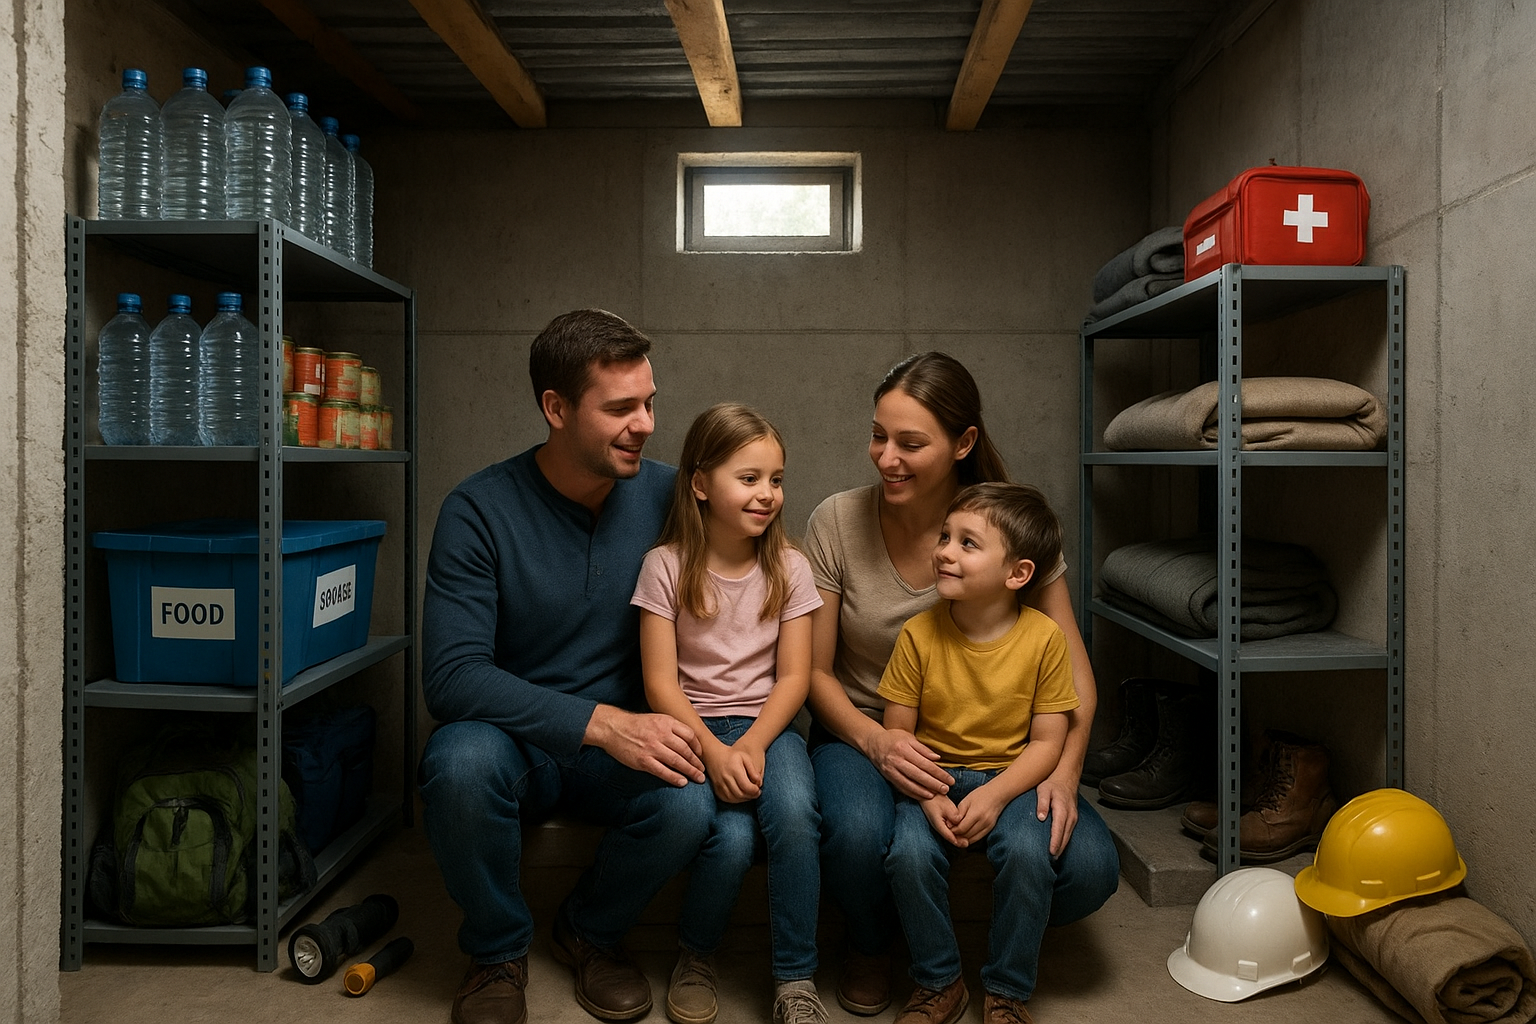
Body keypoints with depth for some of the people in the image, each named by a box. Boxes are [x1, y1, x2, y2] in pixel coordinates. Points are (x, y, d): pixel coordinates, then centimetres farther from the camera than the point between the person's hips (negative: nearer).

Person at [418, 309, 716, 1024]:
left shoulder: (665, 495, -5)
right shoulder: (478, 510, -14)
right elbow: (451, 676, -21)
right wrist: (599, 721, -31)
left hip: (625, 742, 2)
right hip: (515, 743, -1)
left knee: (689, 808, -29)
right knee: (461, 758, -34)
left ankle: (590, 933, 7)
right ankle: (497, 951, -2)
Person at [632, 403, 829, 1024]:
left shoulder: (788, 567, 1)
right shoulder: (666, 566, -6)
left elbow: (793, 676, -1)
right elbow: (660, 683, -9)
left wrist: (752, 744, -18)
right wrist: (713, 750, -22)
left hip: (766, 723, 2)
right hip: (691, 727, -1)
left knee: (794, 812, -29)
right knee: (730, 838, -27)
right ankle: (695, 958, 7)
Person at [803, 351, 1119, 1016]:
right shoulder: (838, 521, -11)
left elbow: (1073, 672, -6)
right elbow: (814, 670, -6)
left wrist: (1064, 769, -23)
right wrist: (876, 740, -25)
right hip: (861, 730, -1)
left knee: (1088, 869, -21)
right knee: (860, 835, -34)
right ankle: (869, 949, 5)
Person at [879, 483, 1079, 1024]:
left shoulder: (1043, 637, -10)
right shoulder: (919, 633, -9)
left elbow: (1047, 741, -6)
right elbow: (897, 733, -3)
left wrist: (996, 795, -21)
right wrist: (929, 797, -18)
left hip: (1009, 776, 0)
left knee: (1028, 851, -28)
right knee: (910, 853, -25)